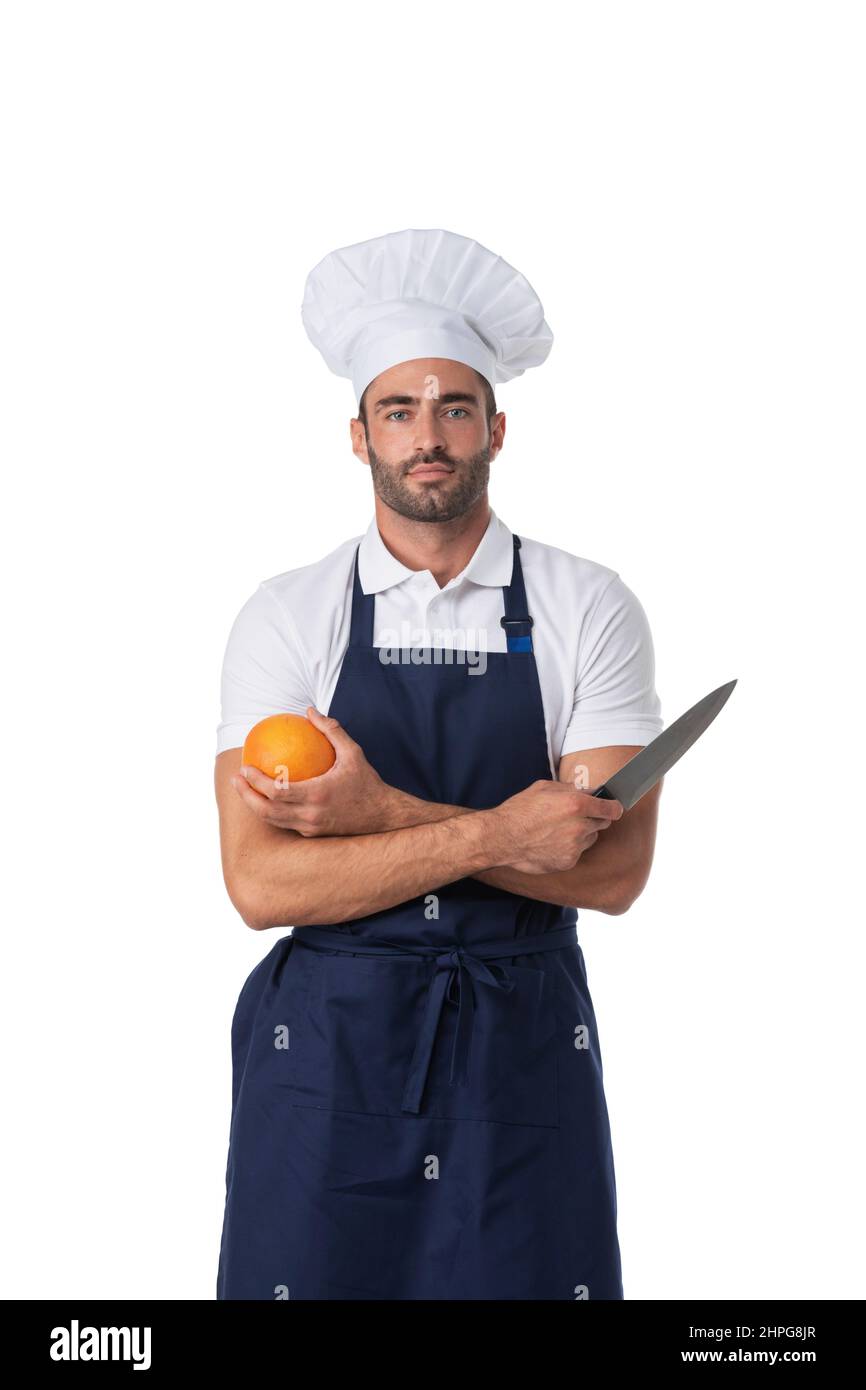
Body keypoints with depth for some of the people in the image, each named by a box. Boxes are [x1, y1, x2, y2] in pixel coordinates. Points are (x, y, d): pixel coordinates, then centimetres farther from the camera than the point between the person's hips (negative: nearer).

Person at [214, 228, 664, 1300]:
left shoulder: (588, 609, -1)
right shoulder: (286, 618, -1)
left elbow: (614, 871, -9)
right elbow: (259, 881, -10)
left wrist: (380, 813, -16)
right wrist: (492, 833, -19)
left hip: (527, 1049, 0)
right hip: (325, 1047, 0)